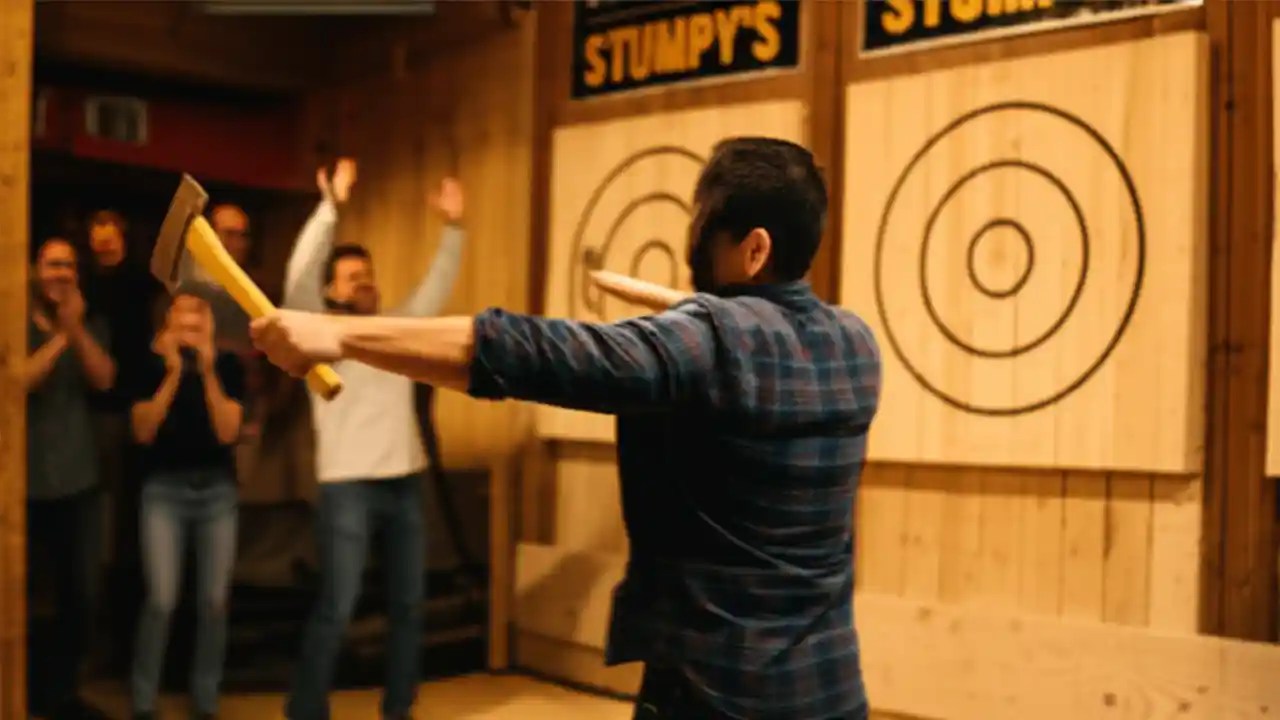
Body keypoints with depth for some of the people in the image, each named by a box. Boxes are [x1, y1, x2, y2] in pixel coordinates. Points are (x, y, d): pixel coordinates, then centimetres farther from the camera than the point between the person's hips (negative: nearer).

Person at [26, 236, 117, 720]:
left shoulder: (91, 326, 8)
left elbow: (104, 380, -9)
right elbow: (21, 381, -16)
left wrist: (76, 329, -20)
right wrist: (59, 336, -17)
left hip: (79, 482, 3)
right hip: (25, 485, -3)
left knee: (81, 595, 6)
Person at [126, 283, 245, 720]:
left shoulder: (228, 365, 2)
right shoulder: (152, 365, 1)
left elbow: (227, 432, -7)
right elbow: (143, 431, -9)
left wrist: (207, 372, -14)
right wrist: (174, 373, -14)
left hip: (217, 489, 1)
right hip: (164, 489, -1)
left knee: (214, 601, 2)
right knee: (161, 600, -8)